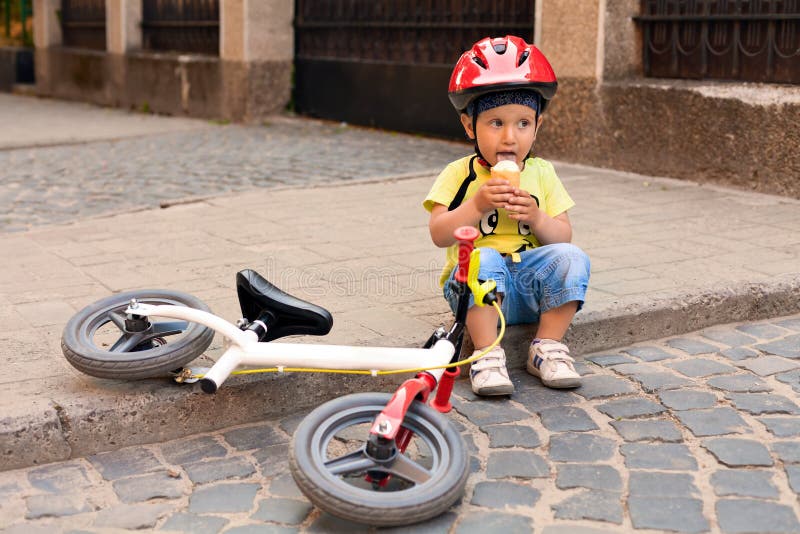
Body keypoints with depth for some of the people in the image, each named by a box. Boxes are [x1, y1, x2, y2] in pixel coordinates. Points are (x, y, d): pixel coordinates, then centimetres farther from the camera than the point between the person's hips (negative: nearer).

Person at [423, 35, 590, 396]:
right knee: (484, 259, -35)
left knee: (570, 257, -24)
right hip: (476, 285, -3)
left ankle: (547, 348, -14)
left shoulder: (542, 174, 8)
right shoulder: (459, 174, 0)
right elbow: (439, 235, -10)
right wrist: (476, 206, -23)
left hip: (533, 285, 3)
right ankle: (487, 354, -29)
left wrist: (536, 217, -16)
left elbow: (563, 236, 4)